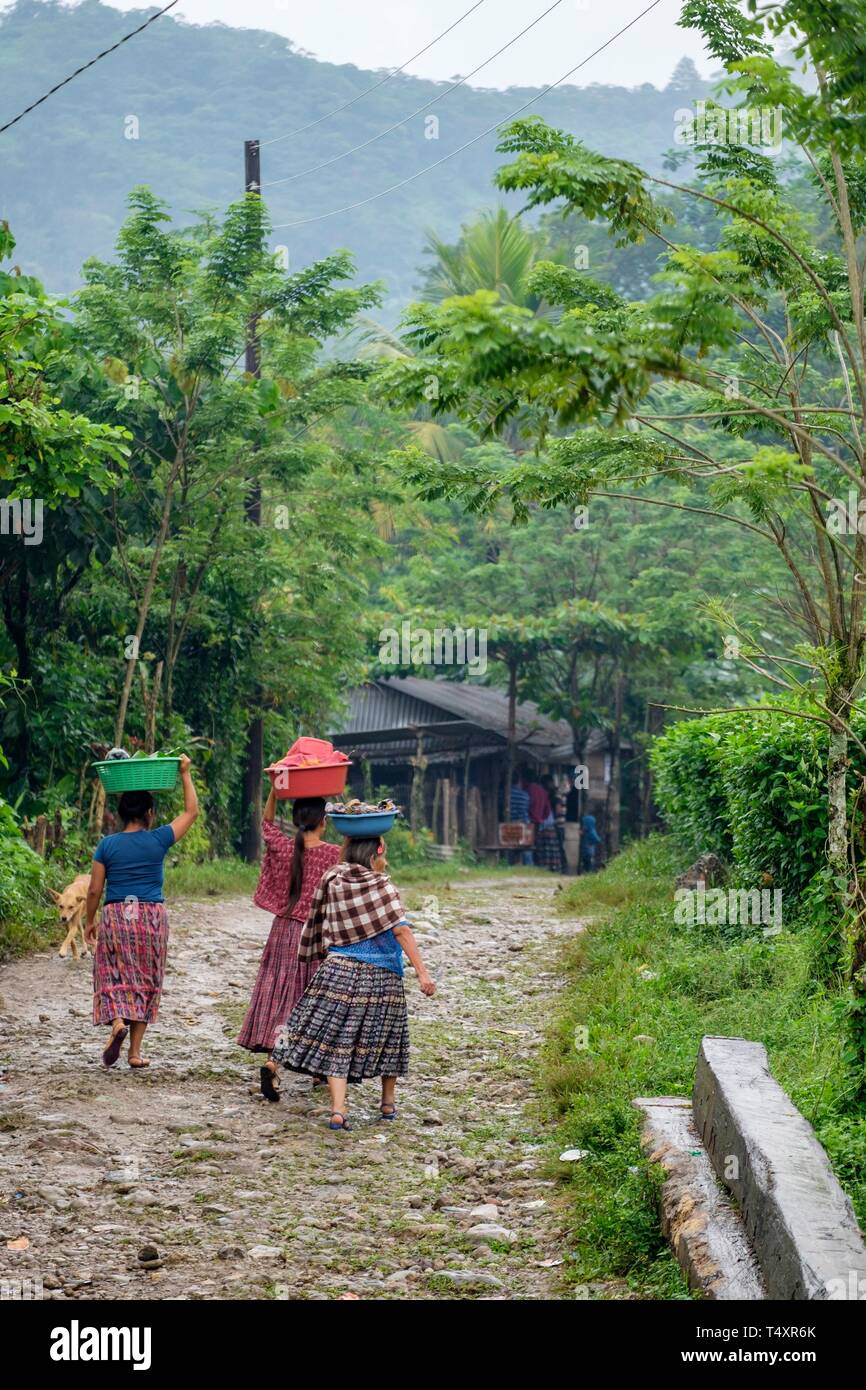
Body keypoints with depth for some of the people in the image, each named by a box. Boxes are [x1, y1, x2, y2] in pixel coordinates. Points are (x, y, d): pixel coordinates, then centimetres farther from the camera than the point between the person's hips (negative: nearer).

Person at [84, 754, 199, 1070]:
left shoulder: (107, 845, -2)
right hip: (152, 917, 0)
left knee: (114, 975, 8)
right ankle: (135, 1052, 7)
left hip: (116, 916, 0)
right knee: (145, 981, 8)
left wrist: (90, 921, 14)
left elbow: (94, 890, 1)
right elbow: (191, 811, 7)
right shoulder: (158, 841, -4)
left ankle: (117, 1022, -23)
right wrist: (185, 774, 13)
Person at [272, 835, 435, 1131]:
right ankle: (388, 1104, 29)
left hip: (339, 970, 2)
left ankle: (338, 1110, -15)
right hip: (382, 976, -1)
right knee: (386, 1037, 17)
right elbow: (400, 930, -13)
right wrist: (421, 972, -15)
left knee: (336, 1041, 0)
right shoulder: (382, 885, -5)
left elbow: (321, 927, 15)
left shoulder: (332, 882, 5)